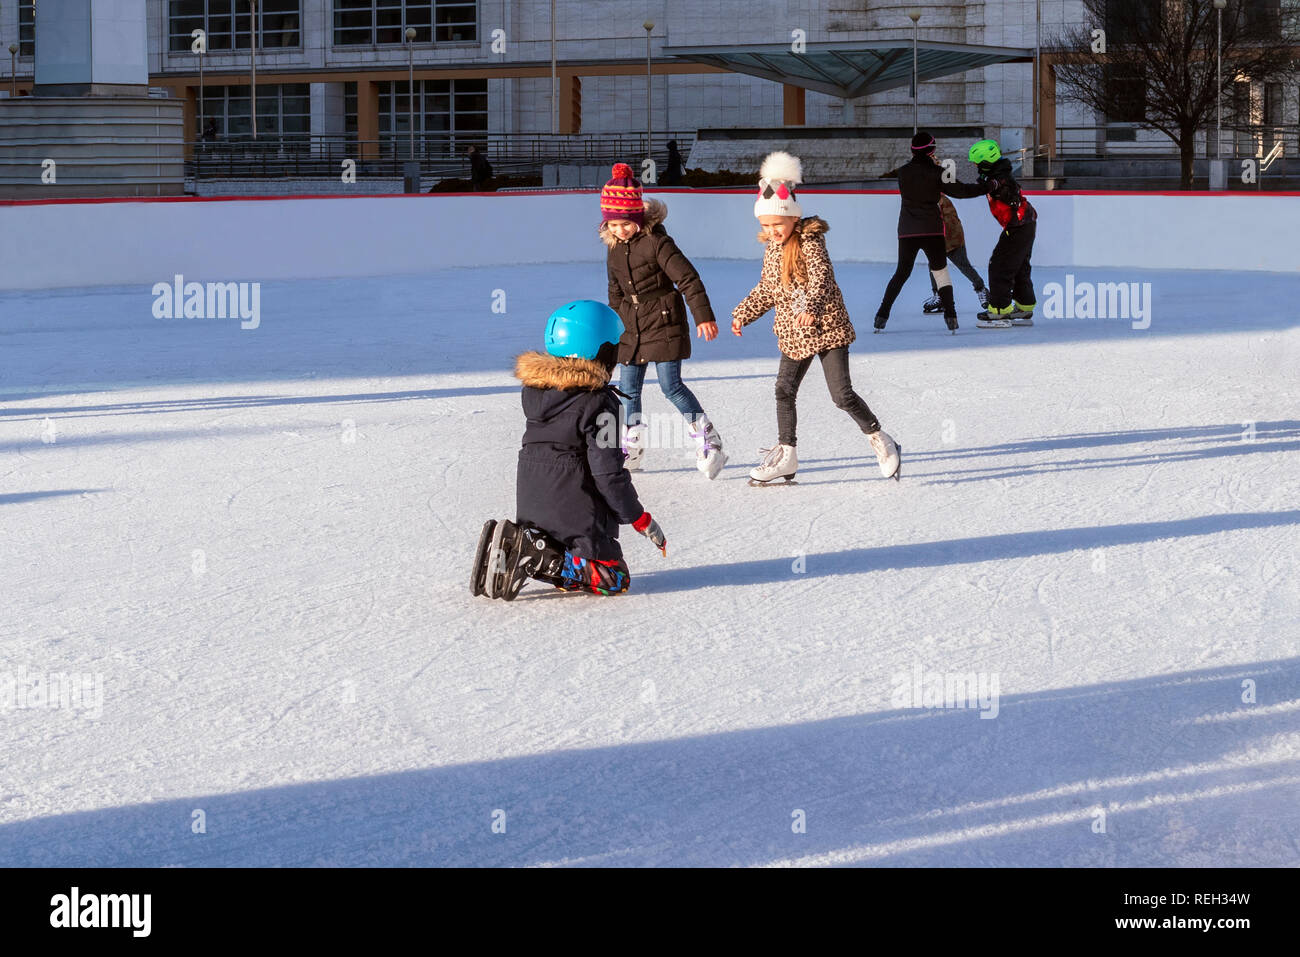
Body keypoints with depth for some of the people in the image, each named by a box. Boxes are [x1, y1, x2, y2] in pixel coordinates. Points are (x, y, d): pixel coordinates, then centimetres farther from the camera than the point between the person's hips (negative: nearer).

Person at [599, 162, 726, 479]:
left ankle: (708, 440, -2)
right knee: (629, 388, 7)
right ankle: (632, 448, 19)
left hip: (664, 323, -7)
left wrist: (703, 315, -23)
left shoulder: (656, 242, -15)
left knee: (671, 385, -11)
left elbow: (687, 277, -19)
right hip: (632, 327, 7)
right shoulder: (614, 250, 7)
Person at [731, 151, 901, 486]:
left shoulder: (810, 242, -14)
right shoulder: (772, 249, 8)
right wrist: (742, 314, 18)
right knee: (784, 392, 7)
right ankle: (785, 454, 18)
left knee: (842, 394, -10)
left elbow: (821, 278, -29)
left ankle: (880, 440, 9)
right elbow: (766, 289, 21)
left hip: (827, 328, -7)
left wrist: (810, 307, -45)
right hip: (792, 334, 7)